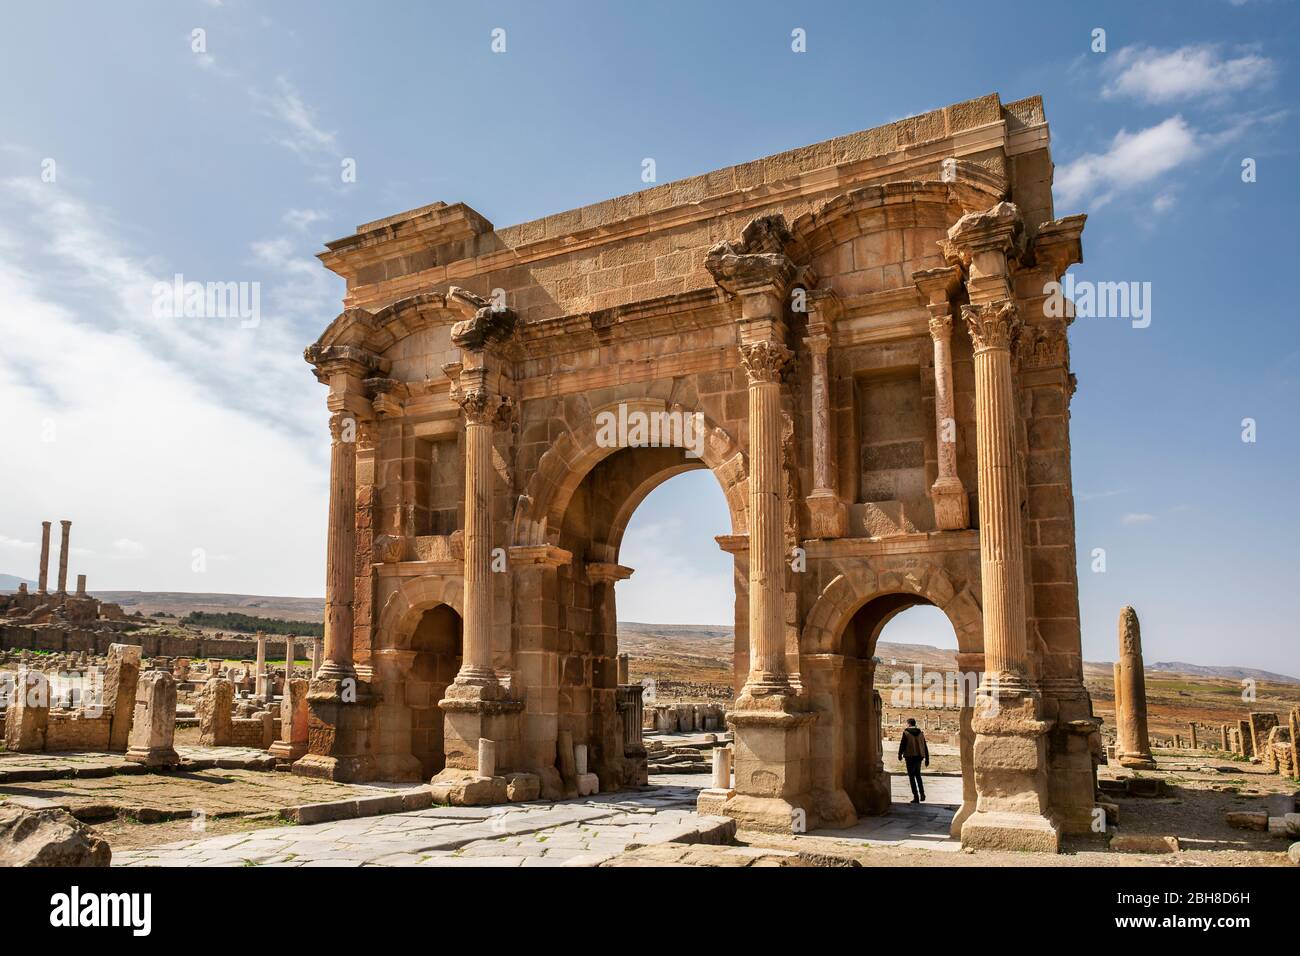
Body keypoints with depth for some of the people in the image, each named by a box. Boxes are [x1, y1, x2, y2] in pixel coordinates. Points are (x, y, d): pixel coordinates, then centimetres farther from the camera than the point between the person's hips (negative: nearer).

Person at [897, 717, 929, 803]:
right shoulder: (921, 732, 6)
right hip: (919, 756, 5)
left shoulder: (906, 732, -8)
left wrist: (900, 755, 10)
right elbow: (925, 747, 8)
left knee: (912, 777, 3)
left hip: (910, 757, -5)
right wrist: (927, 759, 14)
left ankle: (916, 797, 0)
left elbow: (902, 745, -7)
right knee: (918, 775, 22)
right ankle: (922, 794, 16)